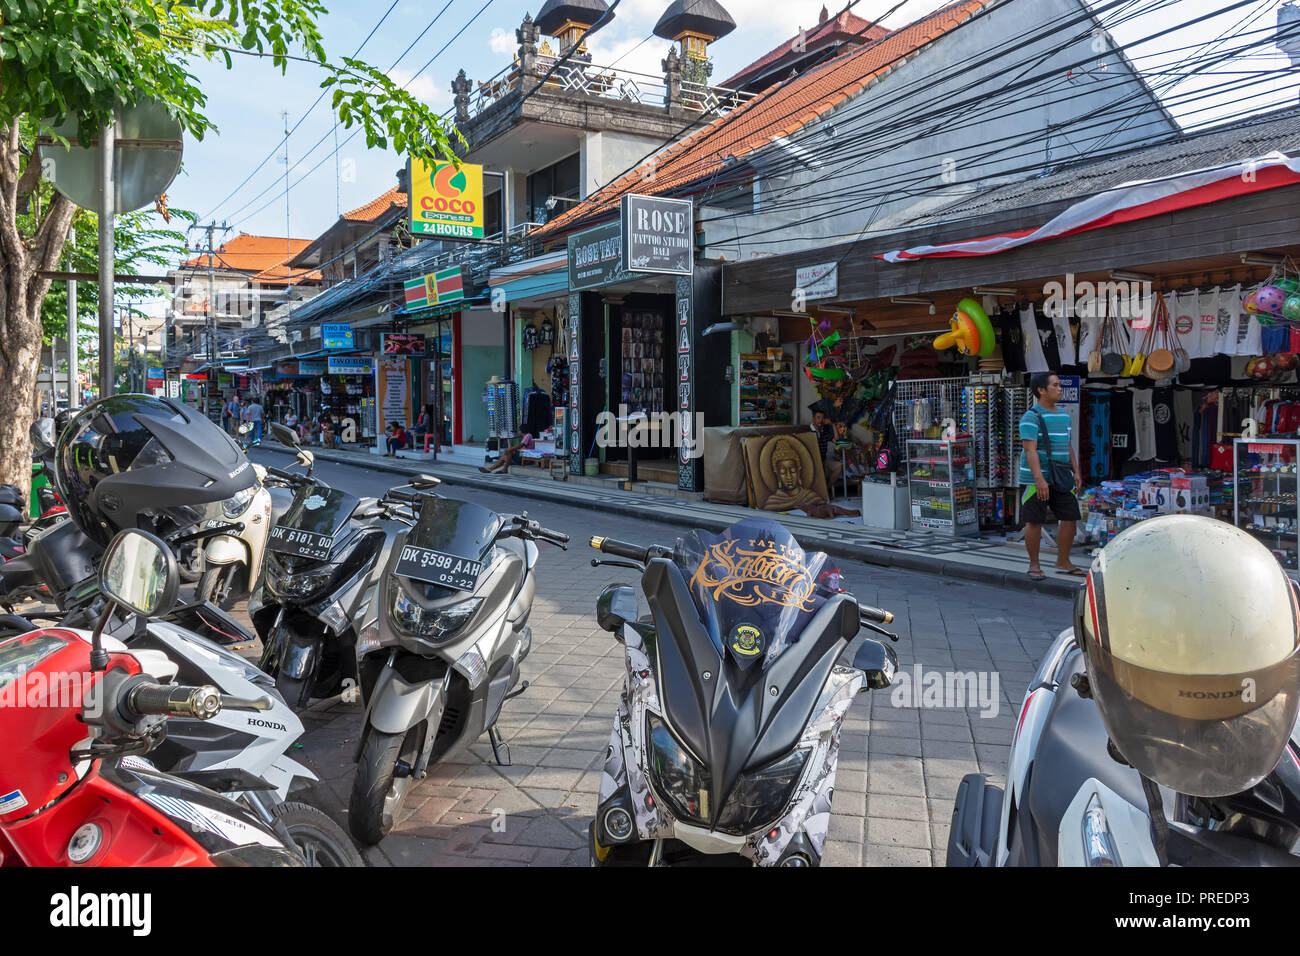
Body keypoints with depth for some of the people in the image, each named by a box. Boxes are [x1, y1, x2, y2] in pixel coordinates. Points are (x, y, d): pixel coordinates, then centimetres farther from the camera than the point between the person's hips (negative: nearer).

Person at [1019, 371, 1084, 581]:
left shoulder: (1064, 416, 15)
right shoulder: (1031, 417, -10)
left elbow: (1068, 446, 23)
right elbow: (1030, 450, -18)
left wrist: (1076, 472, 15)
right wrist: (1039, 479, -25)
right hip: (1036, 479, -7)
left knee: (1070, 517, 6)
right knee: (1034, 521, -1)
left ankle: (1063, 563, 19)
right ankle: (1034, 565, 11)